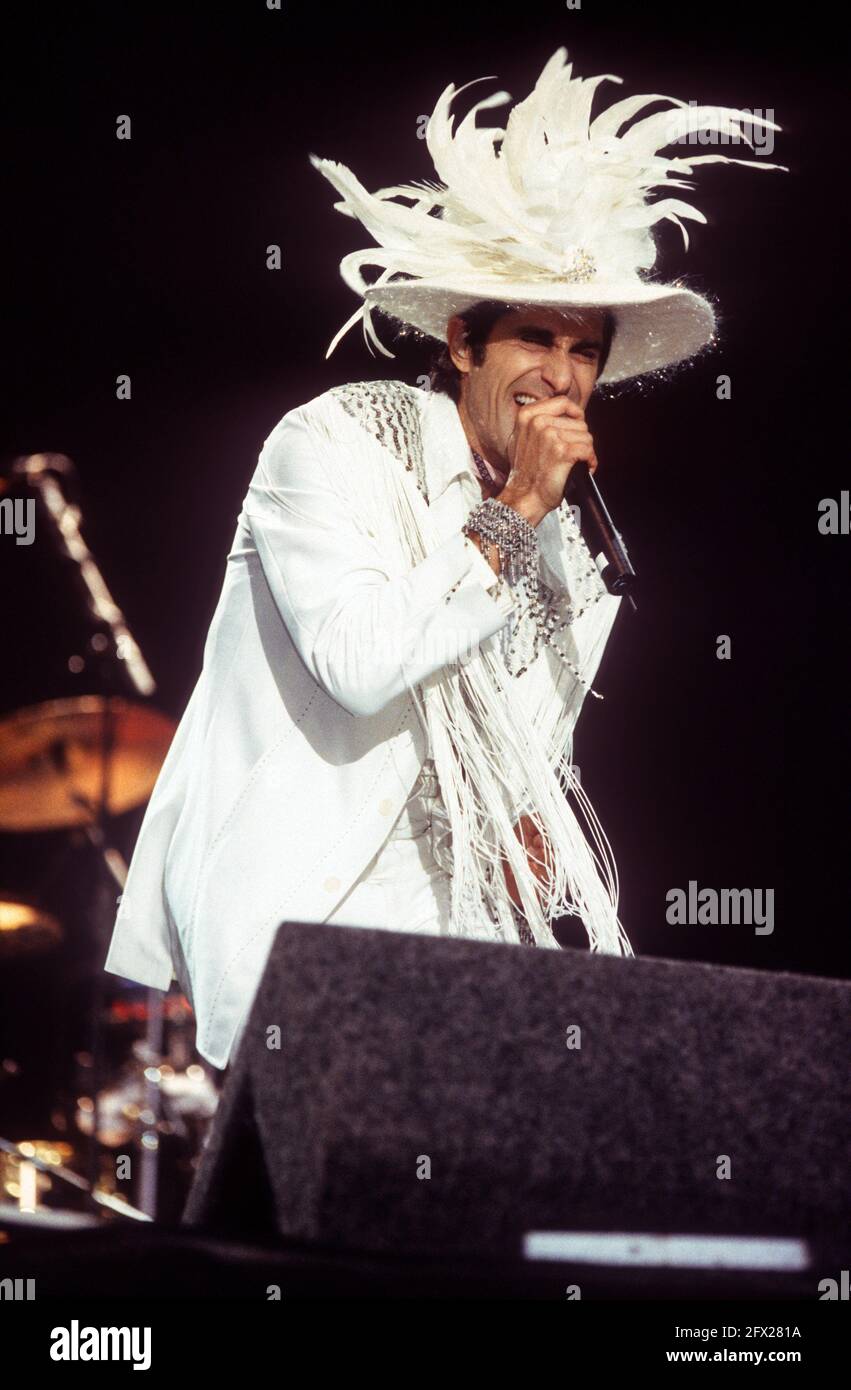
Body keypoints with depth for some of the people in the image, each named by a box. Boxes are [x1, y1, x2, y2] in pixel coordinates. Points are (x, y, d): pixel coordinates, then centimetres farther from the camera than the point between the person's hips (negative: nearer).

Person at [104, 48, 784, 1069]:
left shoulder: (565, 533, 13)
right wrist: (512, 516, -16)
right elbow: (362, 662, -21)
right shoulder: (331, 443, -6)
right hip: (298, 905, -6)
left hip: (439, 916, 6)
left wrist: (530, 829, 2)